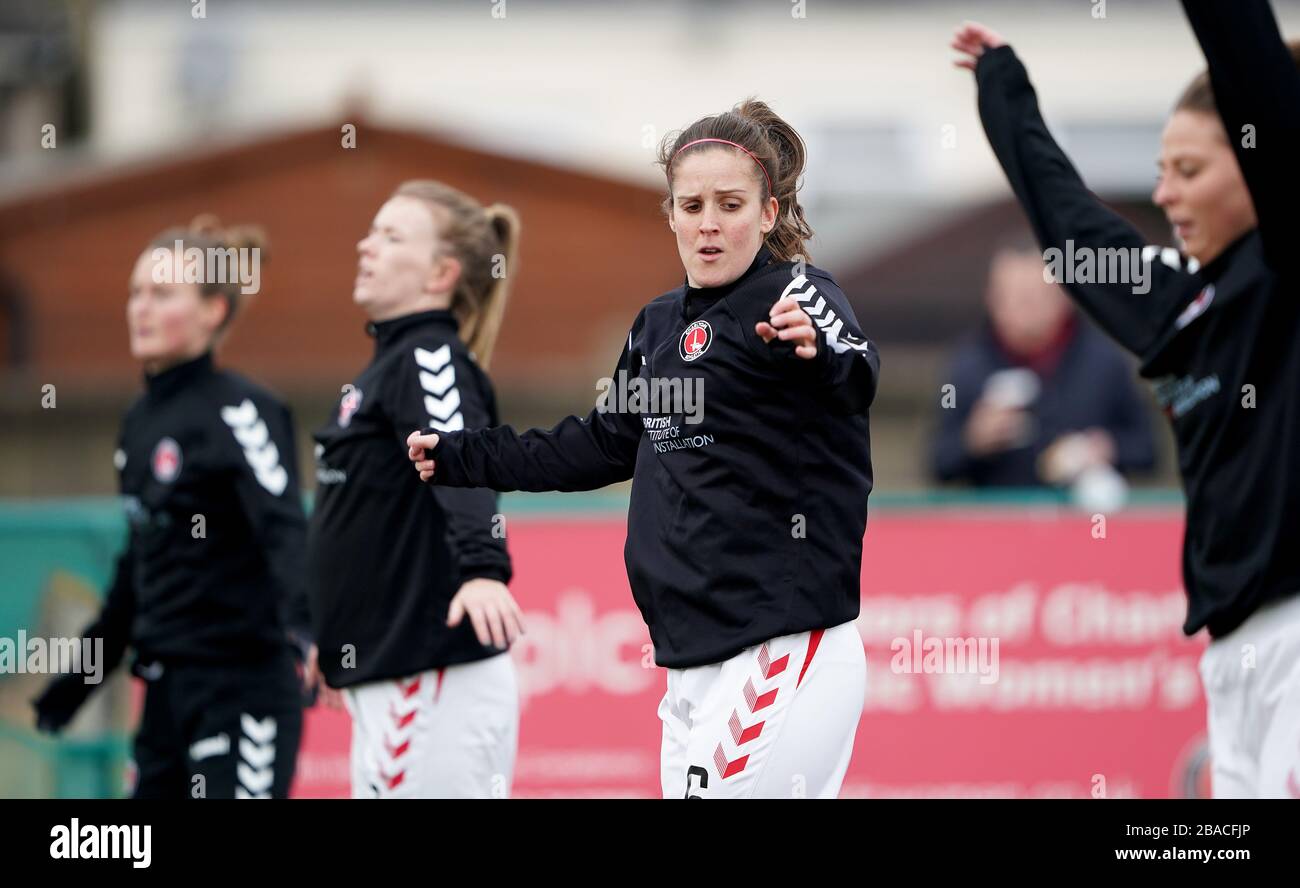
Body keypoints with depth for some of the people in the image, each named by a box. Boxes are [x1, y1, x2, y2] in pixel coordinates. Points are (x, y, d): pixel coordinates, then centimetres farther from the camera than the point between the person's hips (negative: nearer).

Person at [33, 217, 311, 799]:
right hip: (169, 694, 9)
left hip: (241, 688, -9)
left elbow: (285, 532, -25)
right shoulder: (141, 421, 13)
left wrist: (302, 626, -42)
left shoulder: (240, 412, -12)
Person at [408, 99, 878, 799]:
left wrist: (819, 351, -52)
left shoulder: (794, 294, -7)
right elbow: (605, 445, 30)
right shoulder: (660, 325, 16)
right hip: (694, 664, 8)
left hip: (780, 659, -8)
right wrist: (461, 458, 34)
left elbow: (854, 380, -29)